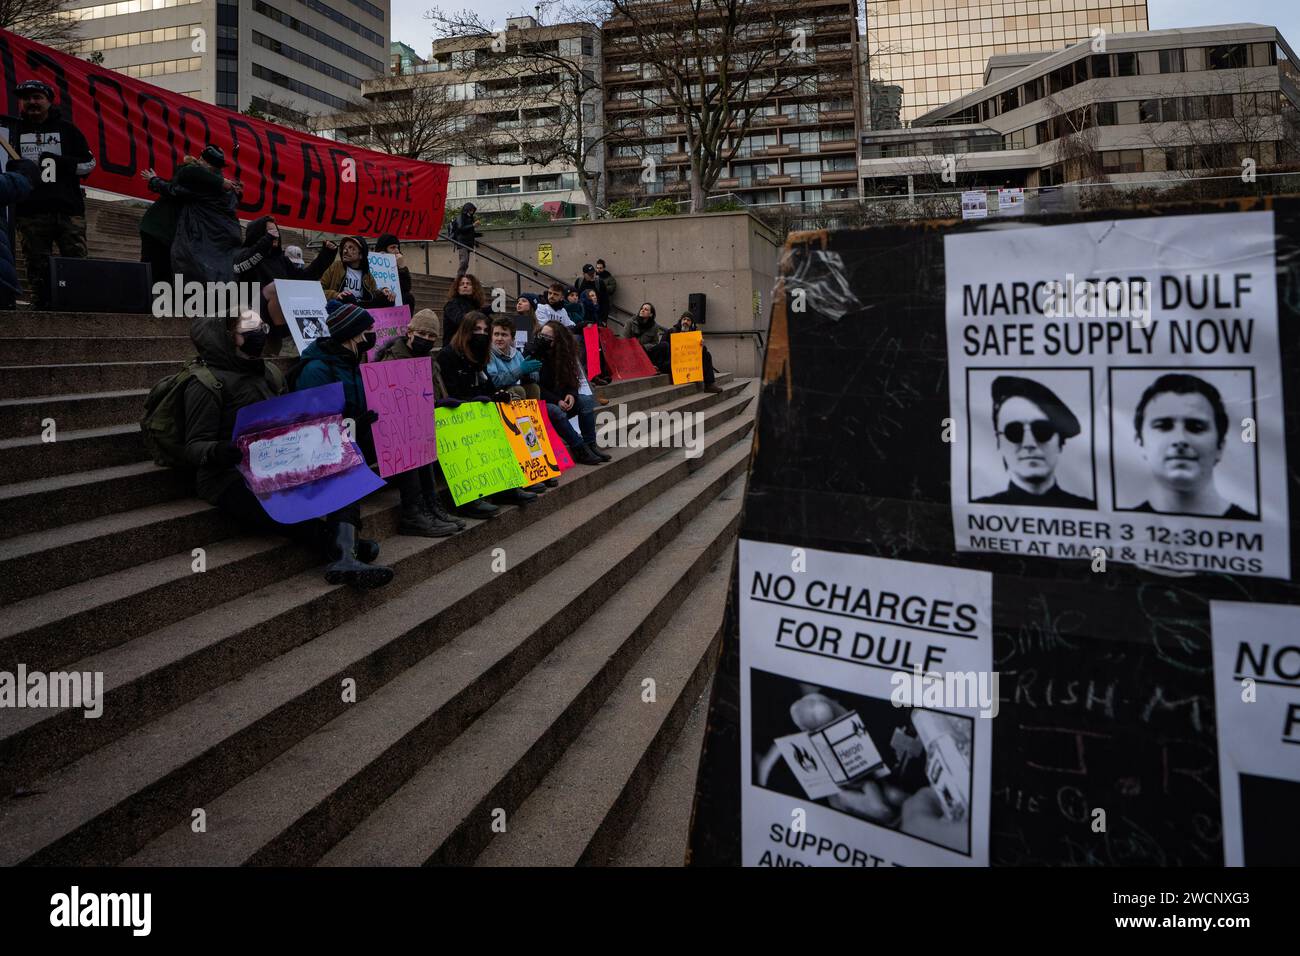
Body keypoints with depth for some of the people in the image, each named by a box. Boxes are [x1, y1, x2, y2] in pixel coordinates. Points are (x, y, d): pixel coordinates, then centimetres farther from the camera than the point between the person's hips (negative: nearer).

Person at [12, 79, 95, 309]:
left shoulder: (66, 129, 13)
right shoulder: (15, 130, 15)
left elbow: (89, 164, 11)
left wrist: (61, 162, -4)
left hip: (68, 208, -1)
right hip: (31, 211, 1)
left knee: (76, 260, -7)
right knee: (37, 265, -1)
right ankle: (41, 305, 2)